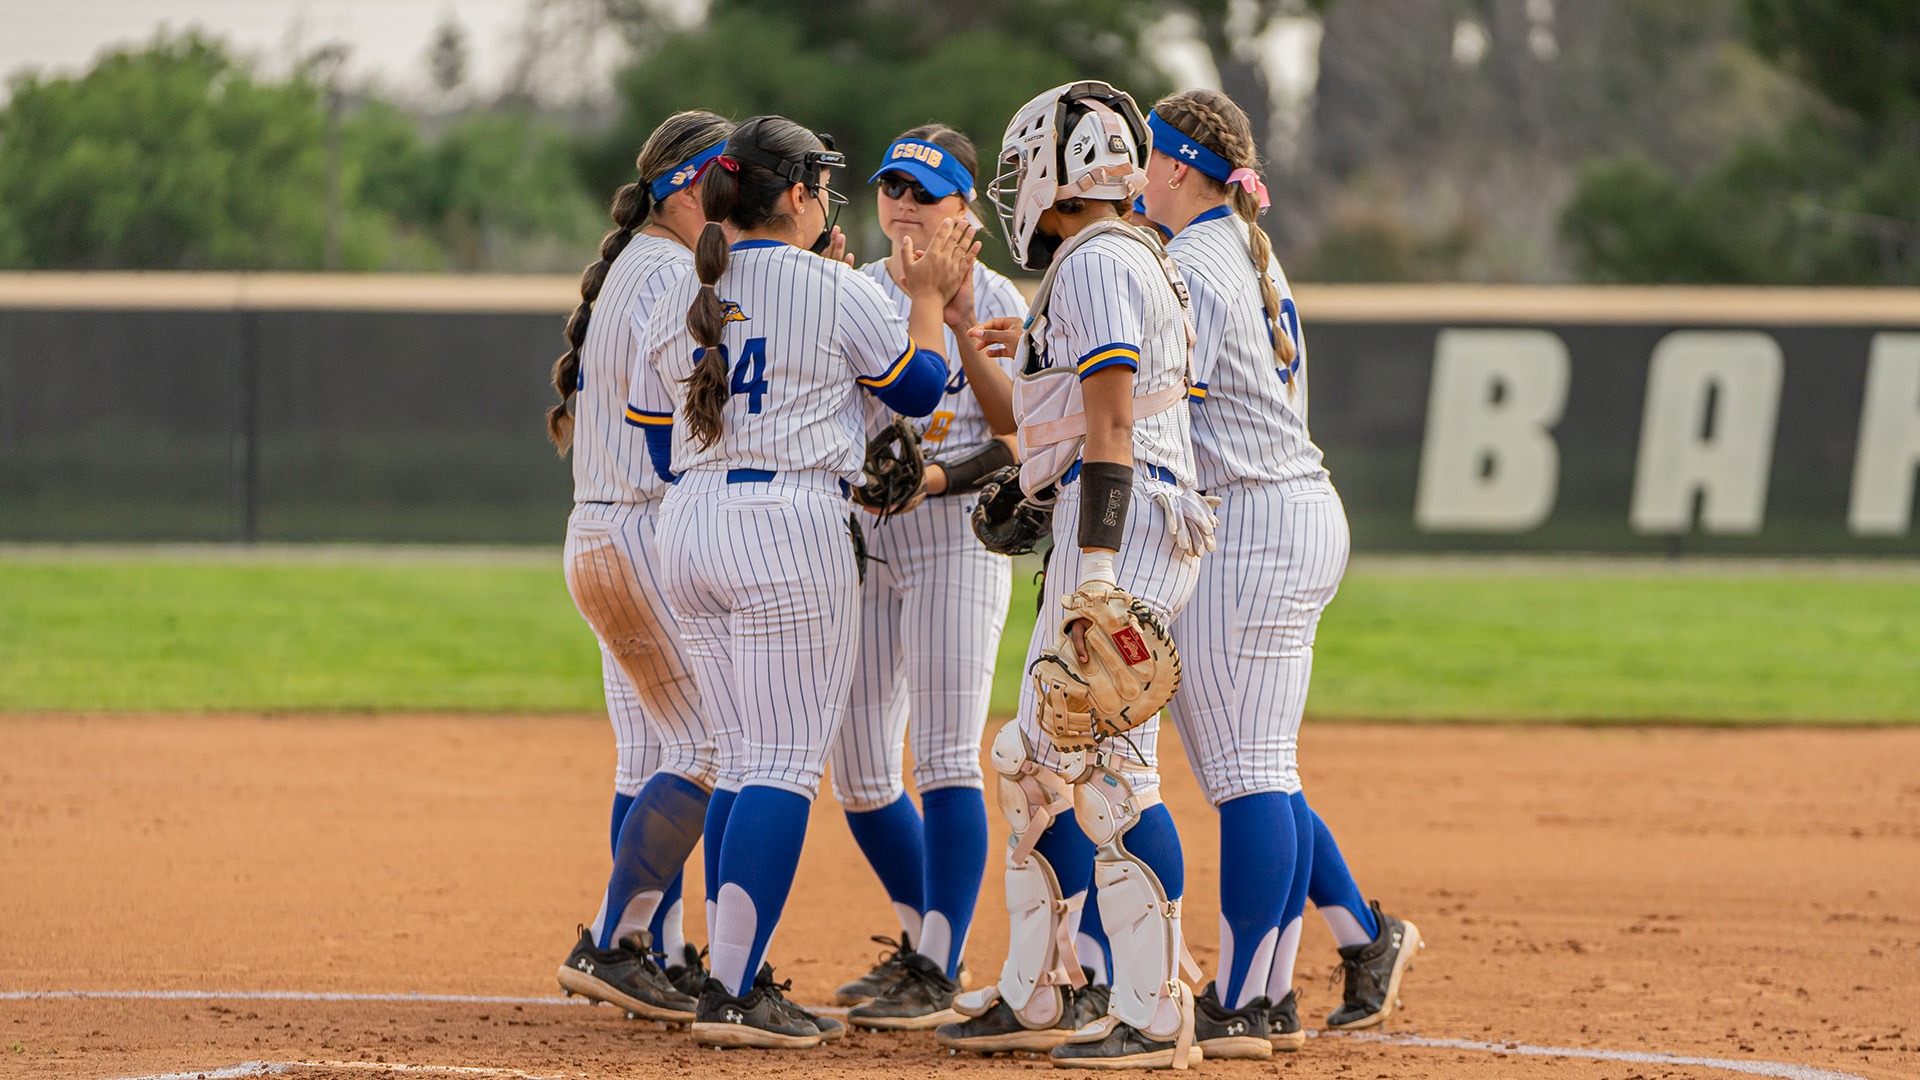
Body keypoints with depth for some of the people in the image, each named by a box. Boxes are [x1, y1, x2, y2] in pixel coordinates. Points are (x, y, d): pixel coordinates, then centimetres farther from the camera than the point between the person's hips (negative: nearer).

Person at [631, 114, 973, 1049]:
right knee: (788, 761, -5)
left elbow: (661, 445, 16)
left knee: (747, 755, 14)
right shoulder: (836, 290, -5)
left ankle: (735, 977, 13)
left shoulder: (676, 304, 11)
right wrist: (929, 298, 20)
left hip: (686, 529, 7)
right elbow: (919, 391, 7)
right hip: (789, 525, -7)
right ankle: (733, 992, -12)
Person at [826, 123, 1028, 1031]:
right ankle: (922, 942, 25)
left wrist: (963, 330, -22)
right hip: (861, 541, 5)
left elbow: (1019, 426, -11)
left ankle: (938, 975, -13)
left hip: (957, 539, -5)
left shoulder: (996, 301, -2)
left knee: (945, 759, -13)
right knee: (858, 773, 7)